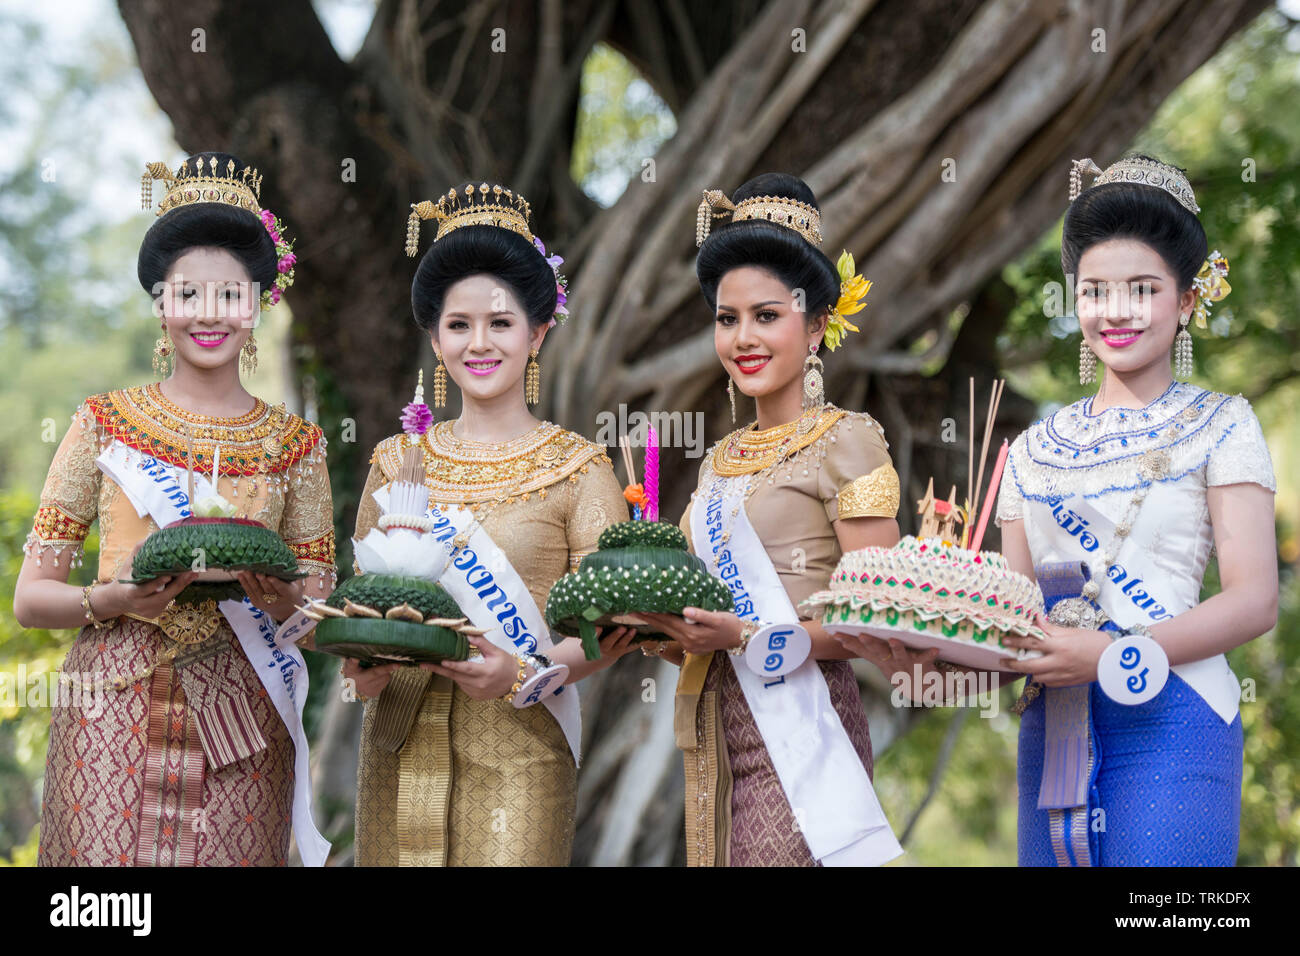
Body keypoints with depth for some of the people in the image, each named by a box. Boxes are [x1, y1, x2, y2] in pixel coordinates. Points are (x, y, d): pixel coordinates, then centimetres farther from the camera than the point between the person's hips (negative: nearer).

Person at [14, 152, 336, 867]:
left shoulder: (294, 444, 9)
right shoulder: (105, 424, 6)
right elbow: (29, 598, 4)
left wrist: (282, 598, -12)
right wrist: (114, 600, -15)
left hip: (240, 733, 1)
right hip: (113, 724, -1)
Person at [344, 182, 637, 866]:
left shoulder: (576, 469, 0)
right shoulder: (397, 461, 11)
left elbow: (612, 624, -5)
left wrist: (524, 672, -20)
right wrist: (362, 664, -4)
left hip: (517, 745, -3)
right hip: (400, 741, 3)